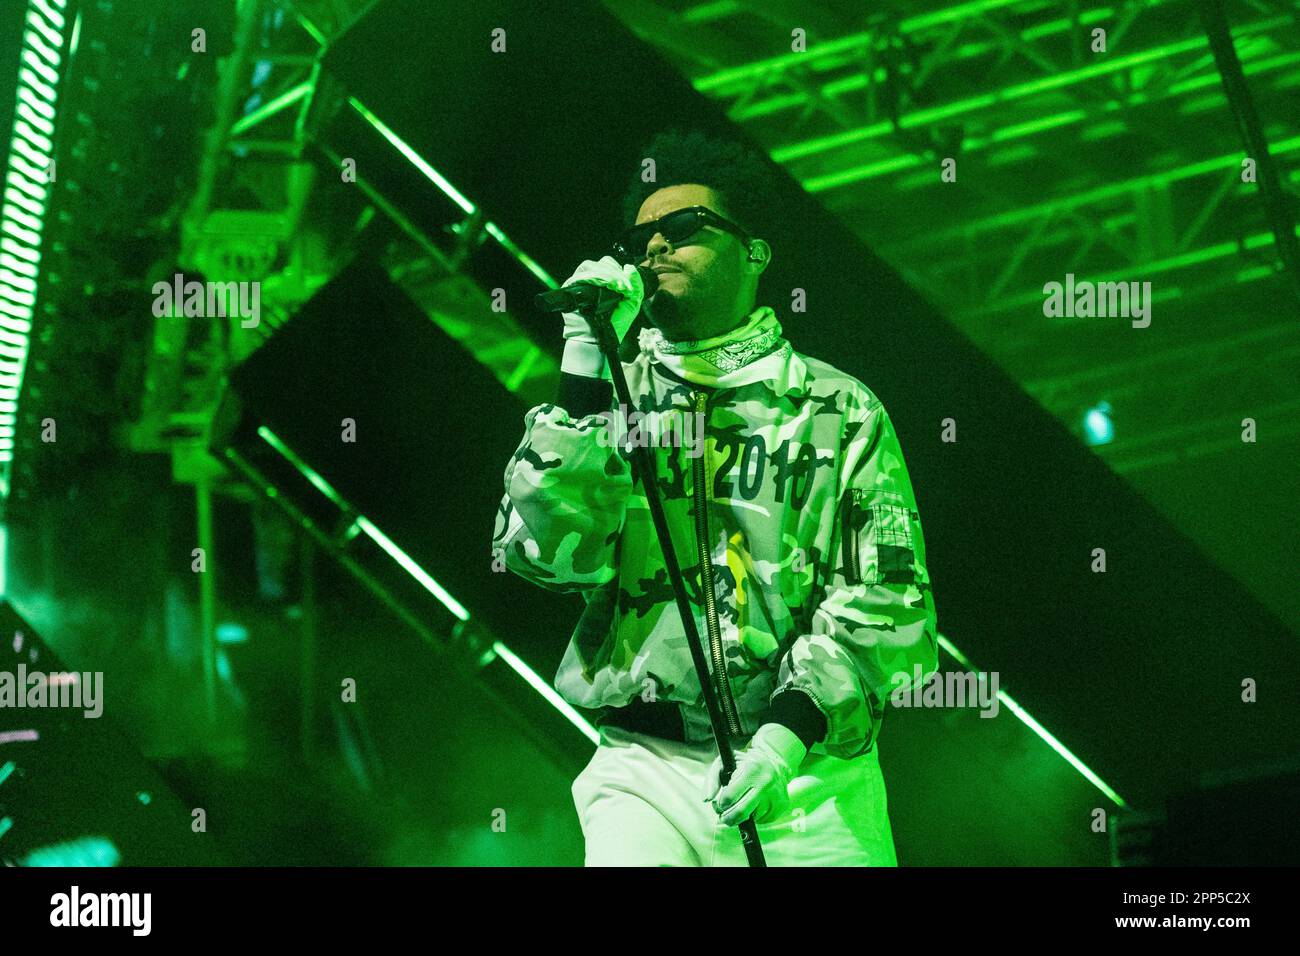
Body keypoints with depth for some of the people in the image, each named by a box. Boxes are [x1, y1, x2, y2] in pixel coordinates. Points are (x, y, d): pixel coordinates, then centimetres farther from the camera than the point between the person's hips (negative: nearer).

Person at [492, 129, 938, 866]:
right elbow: (549, 553, -3)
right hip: (645, 769, 0)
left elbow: (888, 599, 1)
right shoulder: (608, 398, 13)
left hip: (812, 776, 0)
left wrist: (794, 728, -14)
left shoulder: (841, 410, 9)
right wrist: (586, 371, -7)